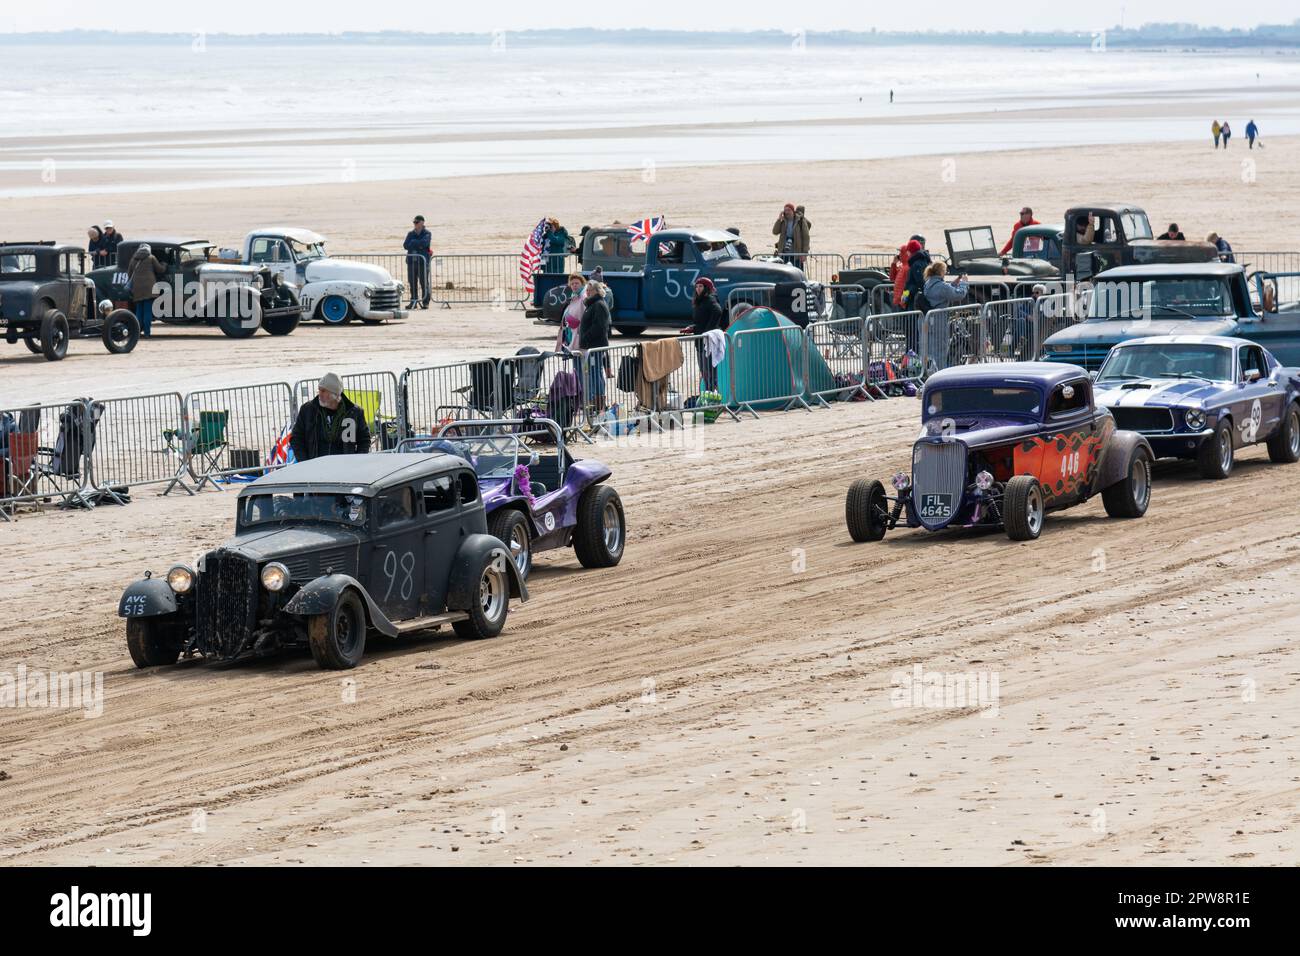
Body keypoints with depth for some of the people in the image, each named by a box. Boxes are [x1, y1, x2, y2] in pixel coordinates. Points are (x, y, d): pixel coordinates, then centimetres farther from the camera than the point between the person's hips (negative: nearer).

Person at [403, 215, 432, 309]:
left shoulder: (427, 234, 3)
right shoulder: (411, 234, 16)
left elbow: (425, 242, -16)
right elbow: (405, 245, 2)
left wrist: (413, 242, -3)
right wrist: (418, 244, -7)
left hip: (423, 261, -4)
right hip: (411, 261, 4)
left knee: (424, 283, -5)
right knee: (412, 283, 4)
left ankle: (425, 302, -1)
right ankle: (413, 301, 11)